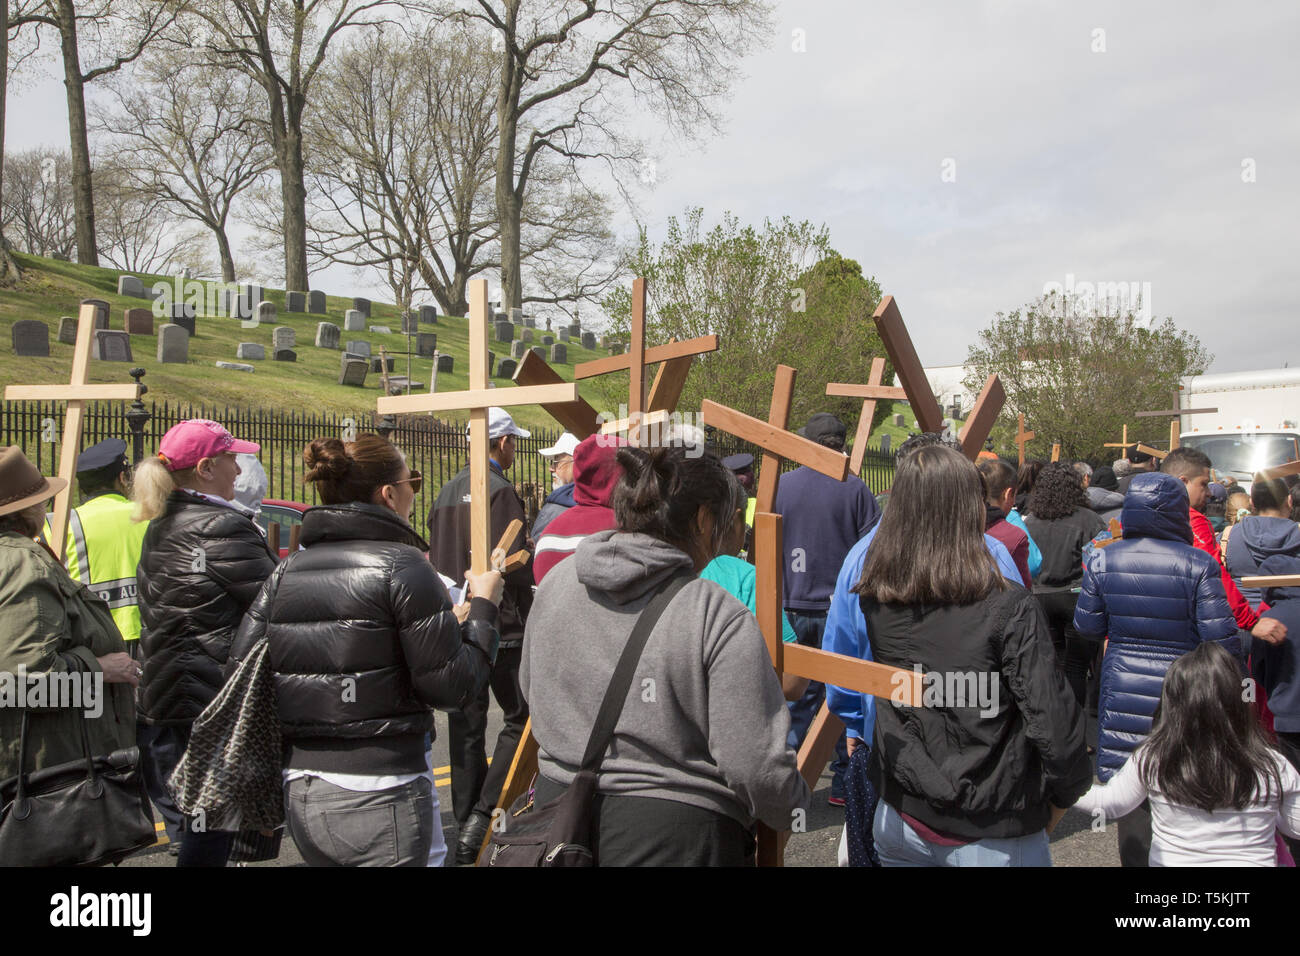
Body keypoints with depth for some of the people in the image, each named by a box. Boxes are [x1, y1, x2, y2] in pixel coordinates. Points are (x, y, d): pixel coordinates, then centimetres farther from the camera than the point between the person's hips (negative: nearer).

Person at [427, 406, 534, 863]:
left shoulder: (447, 492, 14)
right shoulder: (500, 490, -12)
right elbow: (514, 564, -19)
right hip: (498, 625, -8)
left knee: (466, 725, 12)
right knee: (521, 715, 2)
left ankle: (465, 823, 19)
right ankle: (482, 814, -7)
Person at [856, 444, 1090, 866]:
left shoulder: (874, 601, -8)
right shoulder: (1009, 610, -21)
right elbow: (1051, 721, -19)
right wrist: (1064, 793, -2)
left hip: (900, 817, 4)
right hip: (991, 833, -4)